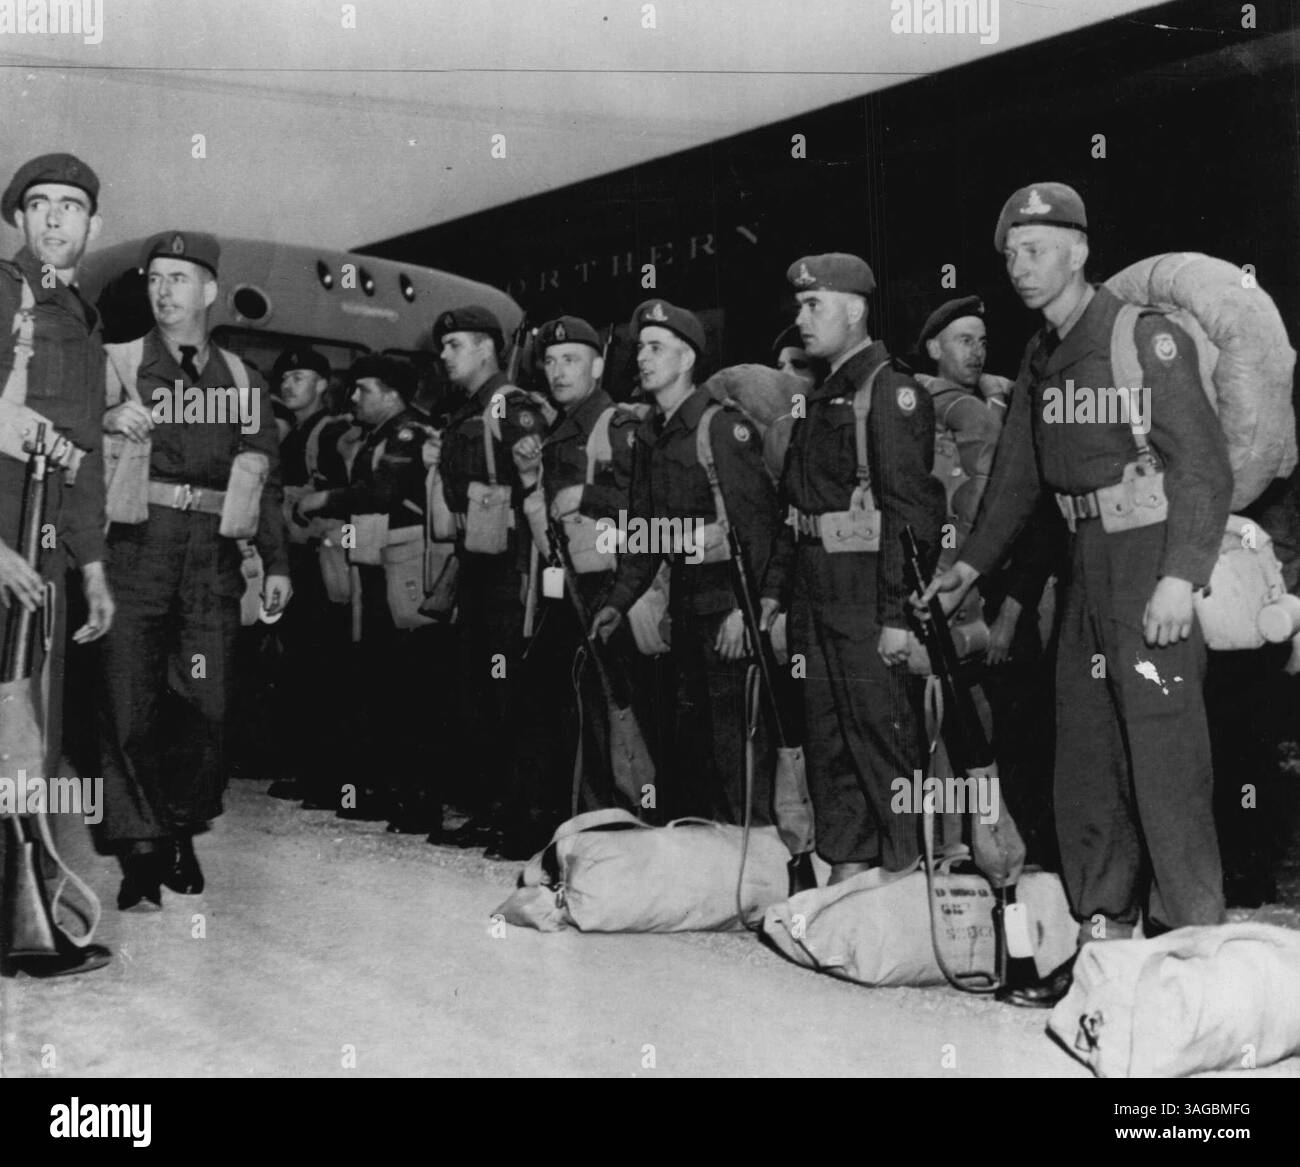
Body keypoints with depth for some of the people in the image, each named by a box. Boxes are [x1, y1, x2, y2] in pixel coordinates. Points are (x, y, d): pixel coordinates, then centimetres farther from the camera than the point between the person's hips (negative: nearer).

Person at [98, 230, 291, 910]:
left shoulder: (238, 378, 16)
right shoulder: (120, 365, 8)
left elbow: (266, 473, 17)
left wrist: (276, 562, 13)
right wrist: (108, 419, -20)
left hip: (212, 561, 2)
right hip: (136, 551, -2)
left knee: (208, 707, 2)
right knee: (130, 705, -8)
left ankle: (183, 836, 17)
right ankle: (139, 853, -3)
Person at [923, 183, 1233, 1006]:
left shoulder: (1147, 337, -10)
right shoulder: (1043, 359, 14)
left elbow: (1205, 466, -14)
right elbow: (1019, 476, 22)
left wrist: (1182, 576, -22)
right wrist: (973, 563, 17)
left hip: (1155, 562, -8)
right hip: (1089, 566, 8)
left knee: (1165, 760, -8)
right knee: (1087, 761, 10)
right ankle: (1104, 942, 19)